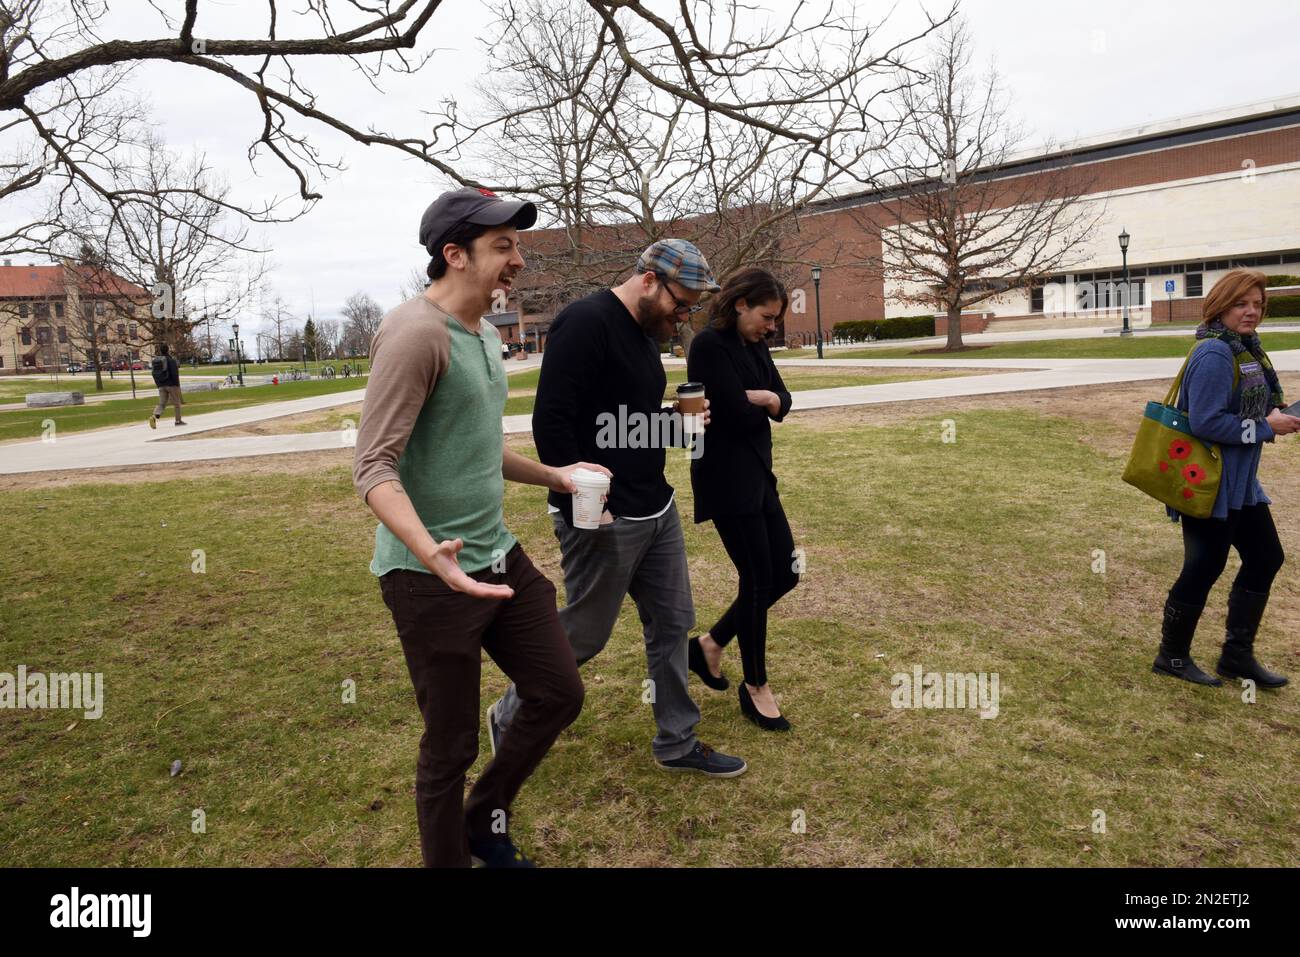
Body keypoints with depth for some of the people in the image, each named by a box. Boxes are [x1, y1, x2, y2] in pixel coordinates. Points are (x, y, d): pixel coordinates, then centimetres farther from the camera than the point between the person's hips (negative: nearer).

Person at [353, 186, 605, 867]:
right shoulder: (416, 333, -17)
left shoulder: (485, 334, 12)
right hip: (432, 578, -9)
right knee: (451, 747, 5)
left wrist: (553, 476, 26)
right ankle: (449, 857, 30)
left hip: (501, 559, 9)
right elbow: (374, 467, -23)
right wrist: (432, 554, -37)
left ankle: (487, 819, 37)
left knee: (560, 694, 15)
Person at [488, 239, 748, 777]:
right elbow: (551, 424, -23)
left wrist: (678, 422, 3)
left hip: (656, 511, 9)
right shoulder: (585, 324, -17)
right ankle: (509, 718, 29)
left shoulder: (645, 333, 13)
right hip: (604, 520, -9)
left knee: (672, 623, 13)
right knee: (582, 635, 5)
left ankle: (676, 743, 29)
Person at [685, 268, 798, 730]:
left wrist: (760, 398, -15)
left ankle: (710, 644, 27)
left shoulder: (755, 345, 12)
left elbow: (782, 402, 6)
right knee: (758, 579, -1)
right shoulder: (710, 346, -16)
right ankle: (755, 688, 17)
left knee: (784, 573, 10)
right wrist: (764, 403, -1)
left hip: (758, 475, 9)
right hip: (726, 480, -9)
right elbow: (739, 415, -22)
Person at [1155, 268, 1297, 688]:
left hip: (1239, 483, 10)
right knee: (1204, 568, 0)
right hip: (1208, 483, -10)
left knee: (1266, 558, 14)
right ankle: (1172, 657, 17)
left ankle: (1237, 654, 26)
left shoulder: (1246, 349, 10)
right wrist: (1266, 427, -17)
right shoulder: (1214, 354, -20)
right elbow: (1206, 422, -26)